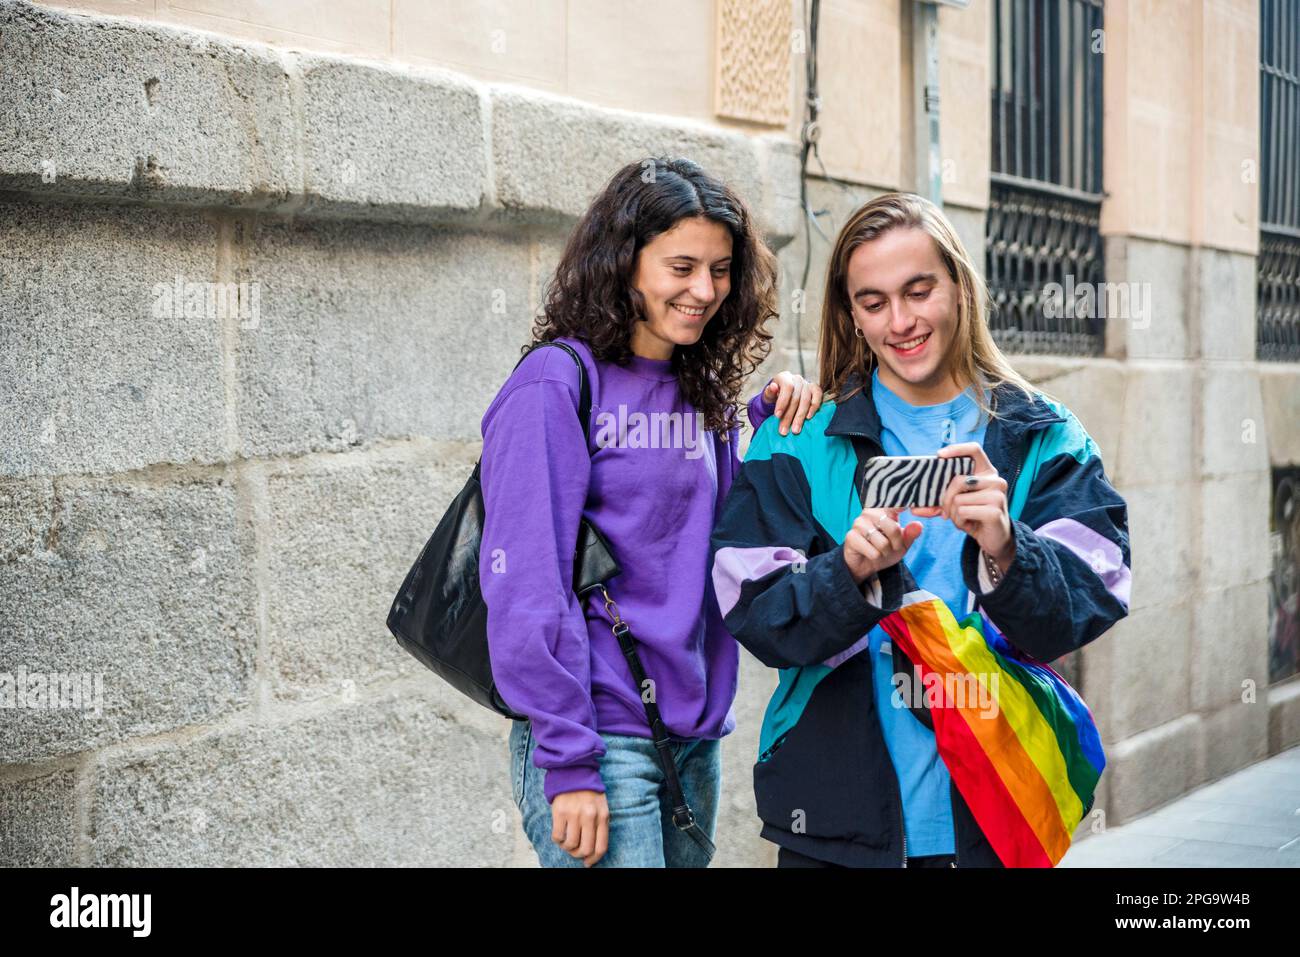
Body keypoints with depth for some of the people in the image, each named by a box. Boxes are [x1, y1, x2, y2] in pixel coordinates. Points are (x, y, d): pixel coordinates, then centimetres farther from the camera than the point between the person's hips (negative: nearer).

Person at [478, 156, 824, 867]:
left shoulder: (701, 389, 12)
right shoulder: (557, 384, -10)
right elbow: (526, 582, -15)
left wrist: (776, 423, 3)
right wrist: (568, 765, -18)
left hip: (695, 738, 7)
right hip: (596, 741, -7)